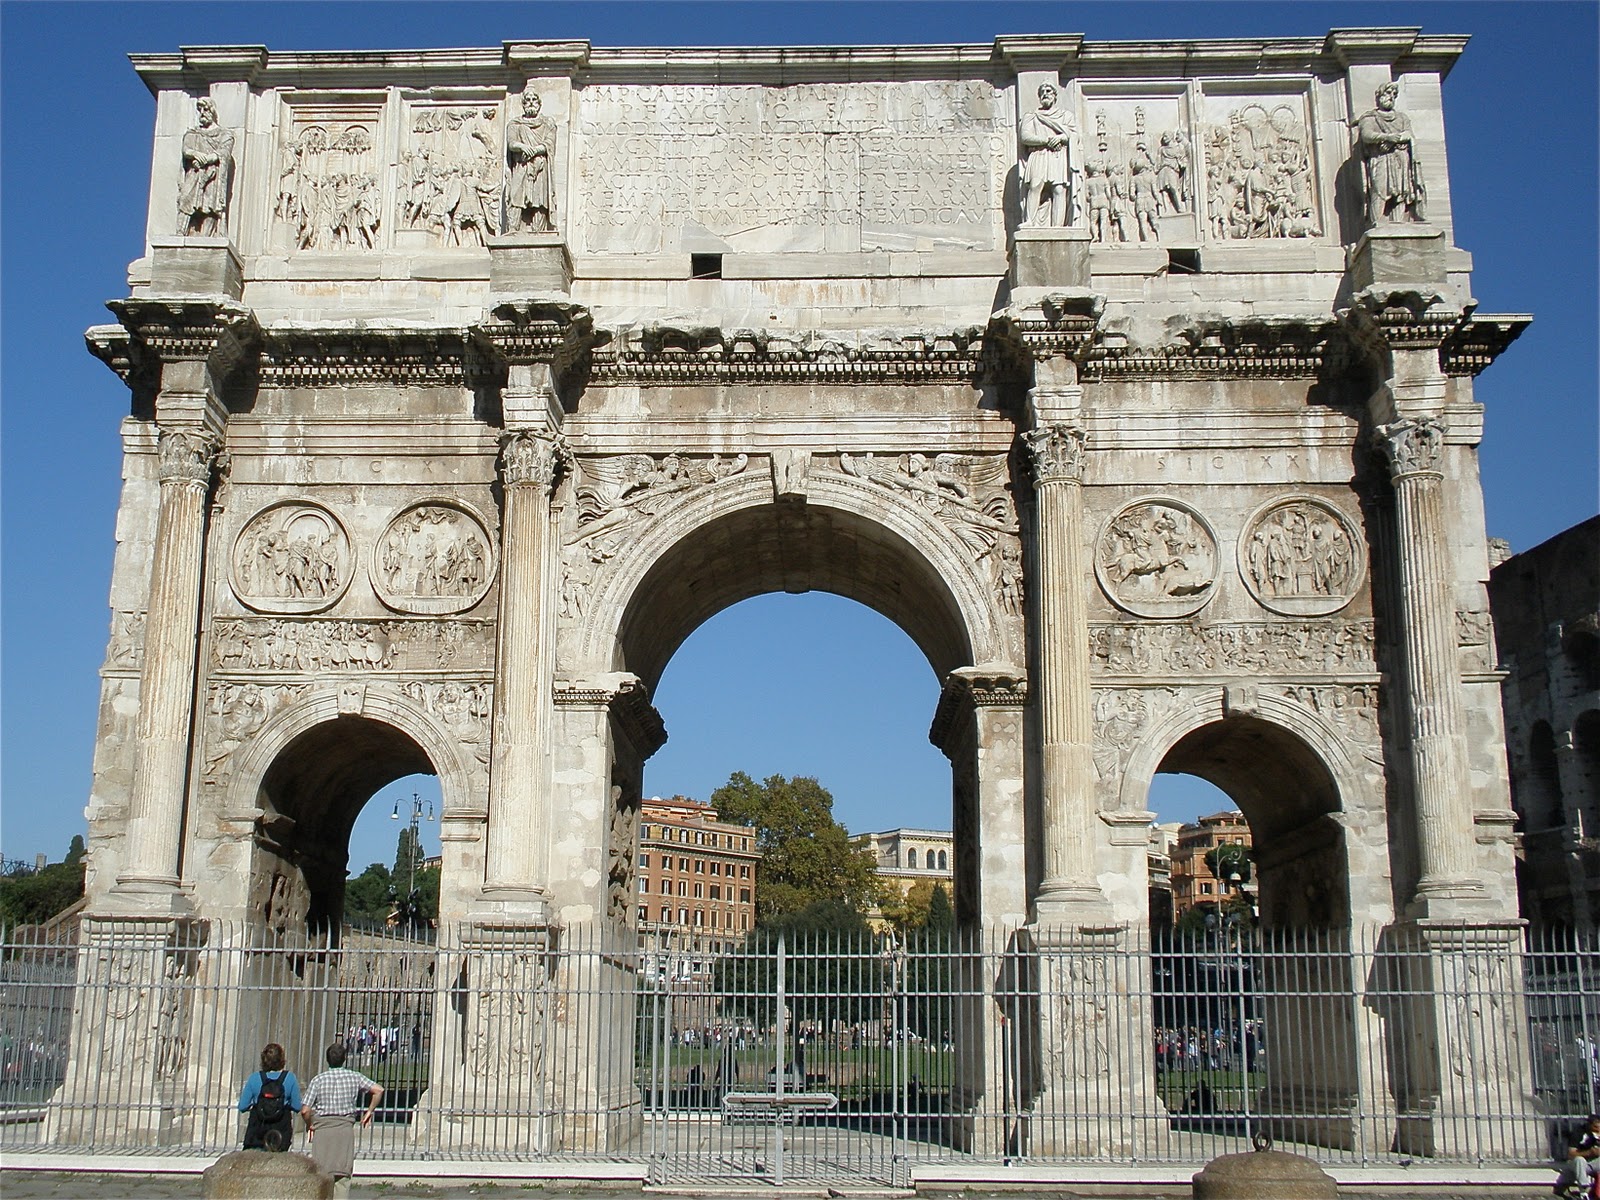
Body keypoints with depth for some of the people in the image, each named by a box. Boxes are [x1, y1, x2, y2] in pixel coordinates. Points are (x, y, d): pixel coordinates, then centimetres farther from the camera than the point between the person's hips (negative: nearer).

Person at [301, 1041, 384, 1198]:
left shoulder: (319, 1079, 0)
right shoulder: (353, 1077, 2)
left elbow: (305, 1110, -5)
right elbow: (378, 1090, -4)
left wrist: (311, 1126, 13)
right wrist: (370, 1111, 8)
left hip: (322, 1128, 0)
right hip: (345, 1128, 0)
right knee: (343, 1175, 4)